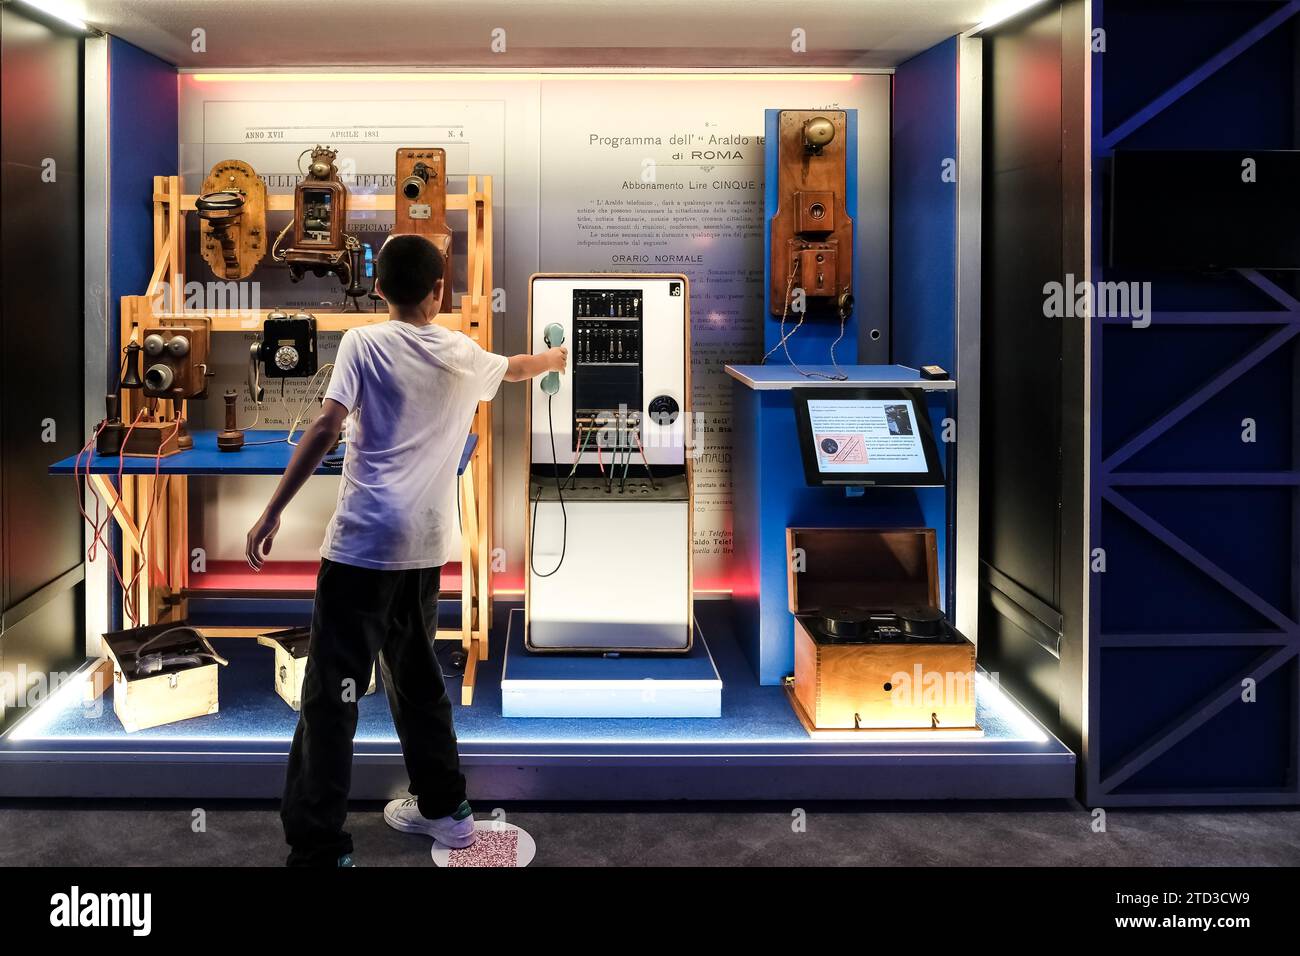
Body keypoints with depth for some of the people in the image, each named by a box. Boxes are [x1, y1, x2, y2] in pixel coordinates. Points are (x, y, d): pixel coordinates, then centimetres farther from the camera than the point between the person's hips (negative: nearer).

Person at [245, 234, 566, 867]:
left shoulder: (363, 343, -1)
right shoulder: (465, 356, 13)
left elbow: (325, 429, -11)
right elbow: (517, 368, 35)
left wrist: (272, 512, -10)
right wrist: (555, 358, 58)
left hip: (365, 543, -5)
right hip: (426, 545, 6)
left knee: (331, 696, -4)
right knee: (416, 677, 22)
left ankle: (319, 851, -5)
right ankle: (445, 807, 33)